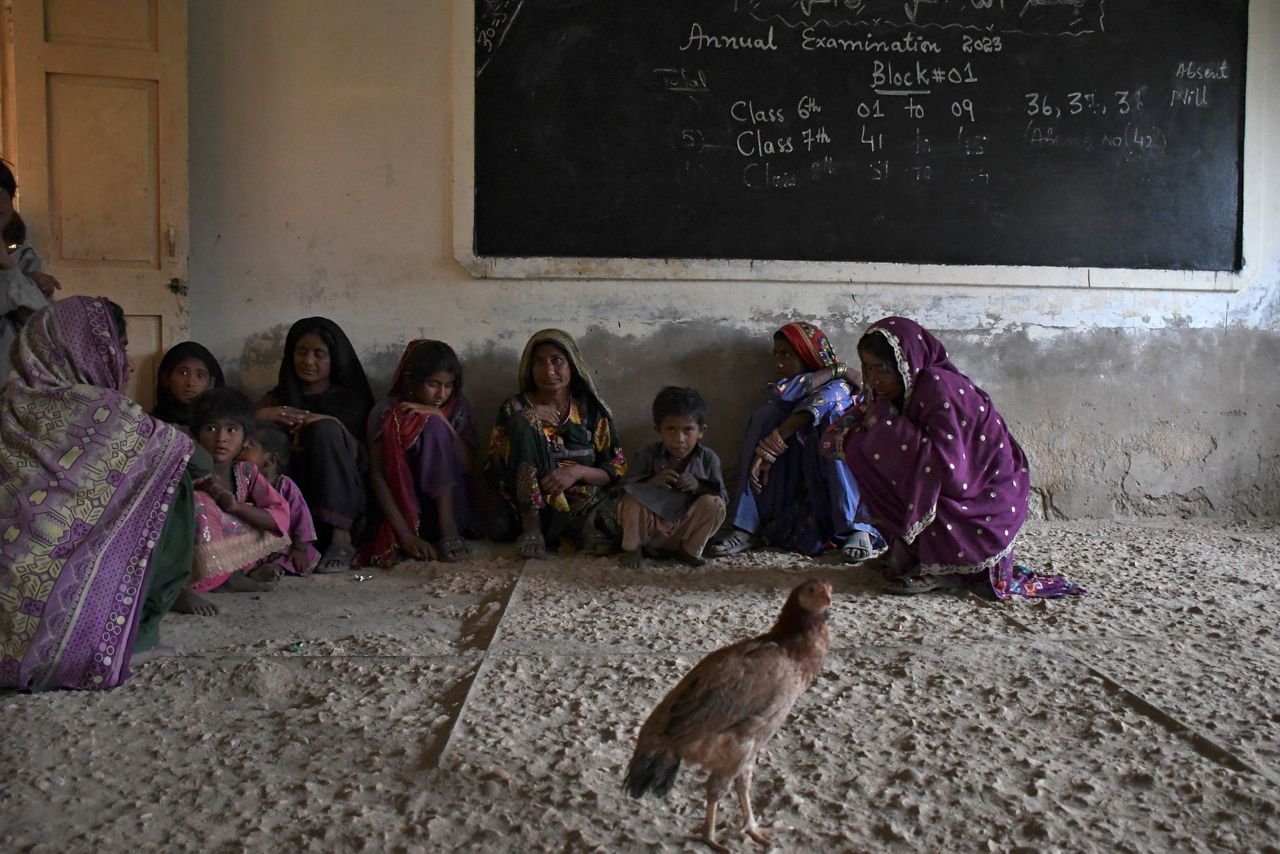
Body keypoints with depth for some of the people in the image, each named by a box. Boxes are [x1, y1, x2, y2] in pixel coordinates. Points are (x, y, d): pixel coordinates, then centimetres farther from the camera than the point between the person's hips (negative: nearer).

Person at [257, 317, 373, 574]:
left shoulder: (351, 400, 15)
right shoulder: (276, 400, 20)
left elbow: (362, 457, 1)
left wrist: (333, 425, -14)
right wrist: (261, 416, -15)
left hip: (342, 502, -1)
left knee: (326, 428, -26)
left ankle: (341, 538, -33)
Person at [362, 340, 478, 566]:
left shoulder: (457, 406, 1)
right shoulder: (386, 411, -7)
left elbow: (469, 465, -8)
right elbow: (377, 475, -16)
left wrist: (441, 420, -20)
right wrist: (406, 535, -27)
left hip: (449, 505, 2)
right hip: (402, 505, -1)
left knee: (435, 426, -20)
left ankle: (447, 528, -25)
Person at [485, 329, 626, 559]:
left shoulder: (592, 410, 7)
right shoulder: (516, 408, 6)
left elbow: (618, 470, 4)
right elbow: (492, 469, -1)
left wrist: (578, 472, -16)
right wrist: (527, 422, -13)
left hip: (581, 504, -2)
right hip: (529, 507, 2)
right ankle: (531, 526, -21)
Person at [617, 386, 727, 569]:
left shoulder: (707, 459, -8)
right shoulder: (649, 454, -9)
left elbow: (723, 497, -7)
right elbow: (626, 488, -8)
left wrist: (699, 487, -27)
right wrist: (651, 482, -28)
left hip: (686, 531, 1)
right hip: (652, 526, -1)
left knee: (714, 503, -24)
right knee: (632, 500, -27)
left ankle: (690, 550, -4)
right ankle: (632, 548, -6)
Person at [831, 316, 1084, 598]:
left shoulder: (938, 387, -22)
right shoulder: (911, 389, 2)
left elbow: (947, 466, -31)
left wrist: (886, 423, -24)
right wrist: (849, 434, -13)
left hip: (985, 514, -9)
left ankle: (943, 568, -8)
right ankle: (911, 548, 6)